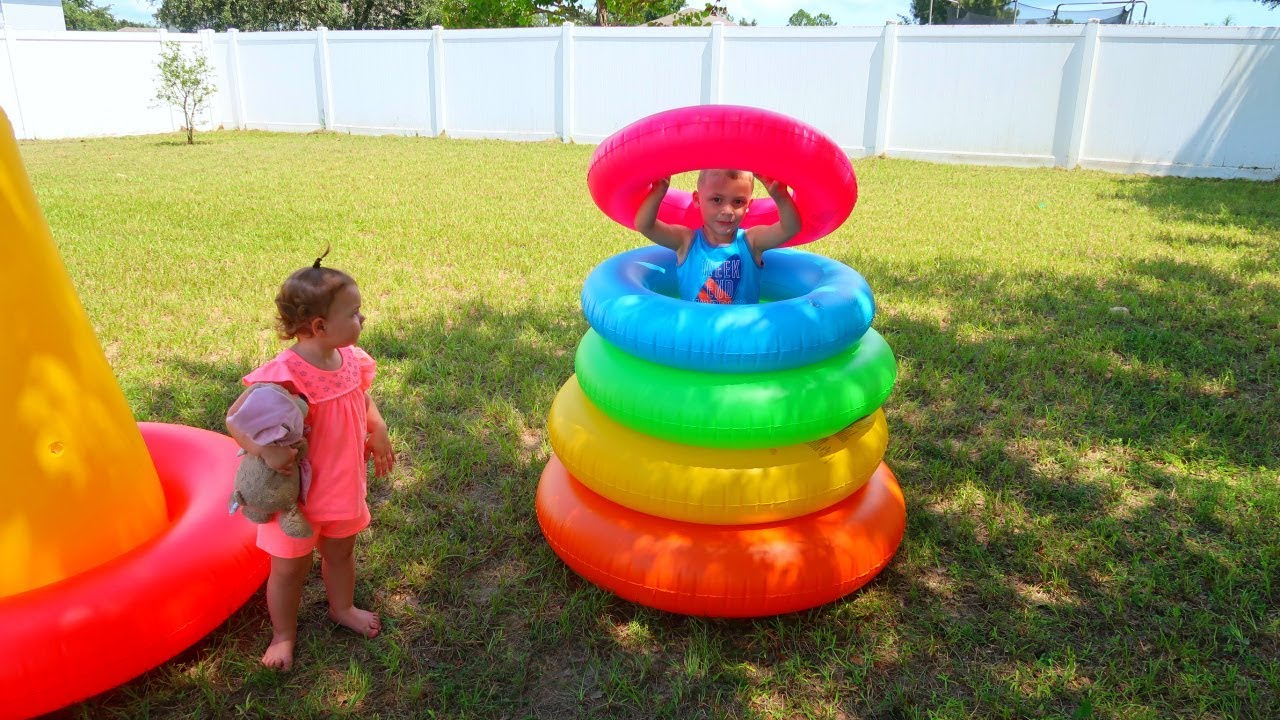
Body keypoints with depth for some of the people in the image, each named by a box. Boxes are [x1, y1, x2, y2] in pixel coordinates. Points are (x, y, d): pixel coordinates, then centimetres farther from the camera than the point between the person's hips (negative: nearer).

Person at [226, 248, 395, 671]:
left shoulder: (350, 359, -8)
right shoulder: (285, 376, -30)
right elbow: (235, 419, -26)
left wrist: (377, 429, 0)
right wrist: (266, 451, -41)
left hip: (344, 484, 6)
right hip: (297, 492, -6)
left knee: (341, 551, 27)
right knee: (290, 568, 15)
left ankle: (342, 608, 53)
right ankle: (283, 635, 39)